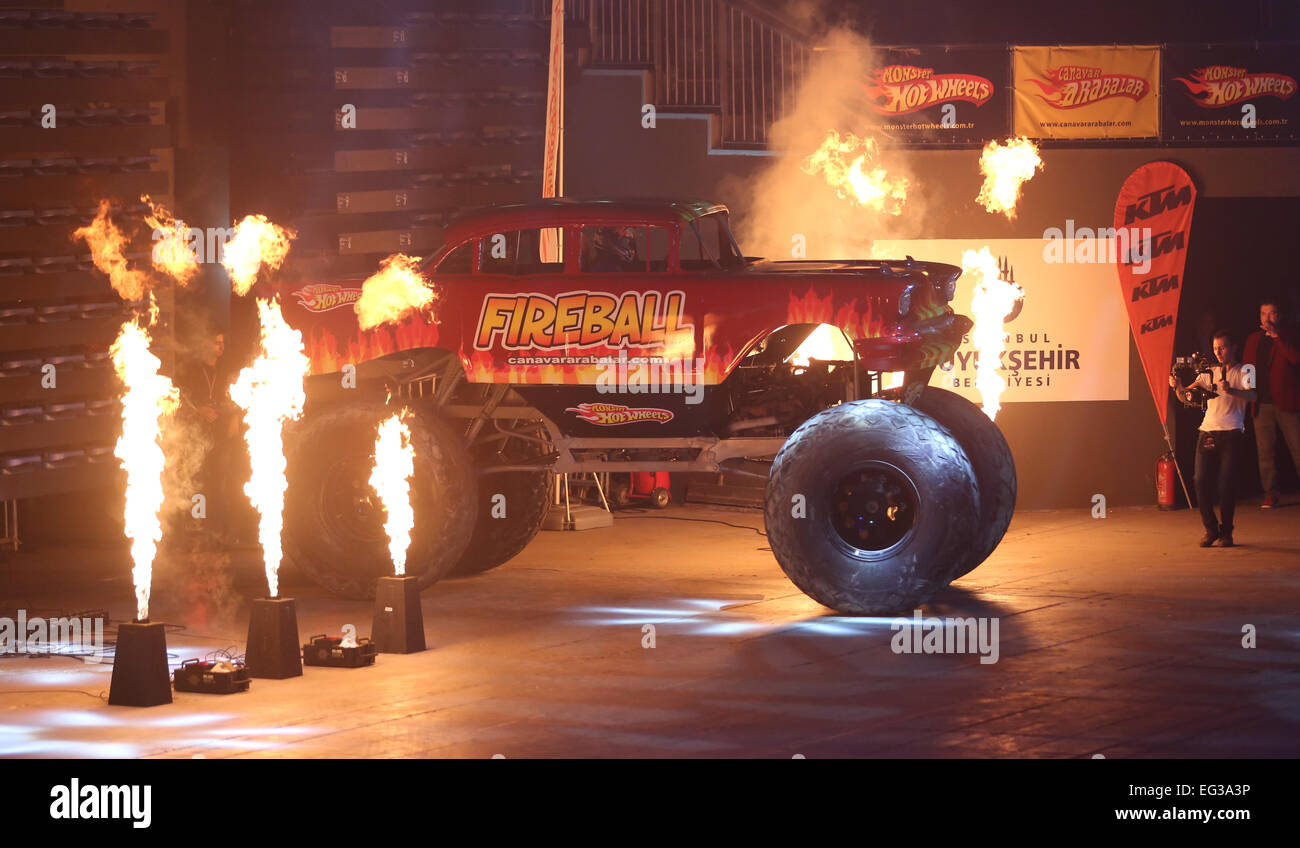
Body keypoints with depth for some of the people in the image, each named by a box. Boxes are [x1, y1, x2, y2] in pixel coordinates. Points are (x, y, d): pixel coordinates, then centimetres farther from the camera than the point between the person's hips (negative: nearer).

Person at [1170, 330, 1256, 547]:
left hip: (1231, 432, -4)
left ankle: (1226, 531, 3)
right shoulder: (1209, 373, 18)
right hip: (1207, 431, 4)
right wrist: (1177, 387, -10)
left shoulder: (1244, 371, 6)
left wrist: (1231, 390, -32)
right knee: (1202, 481, -6)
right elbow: (1186, 397, 12)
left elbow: (1252, 394, -14)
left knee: (1226, 482, -10)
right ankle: (1210, 529, 8)